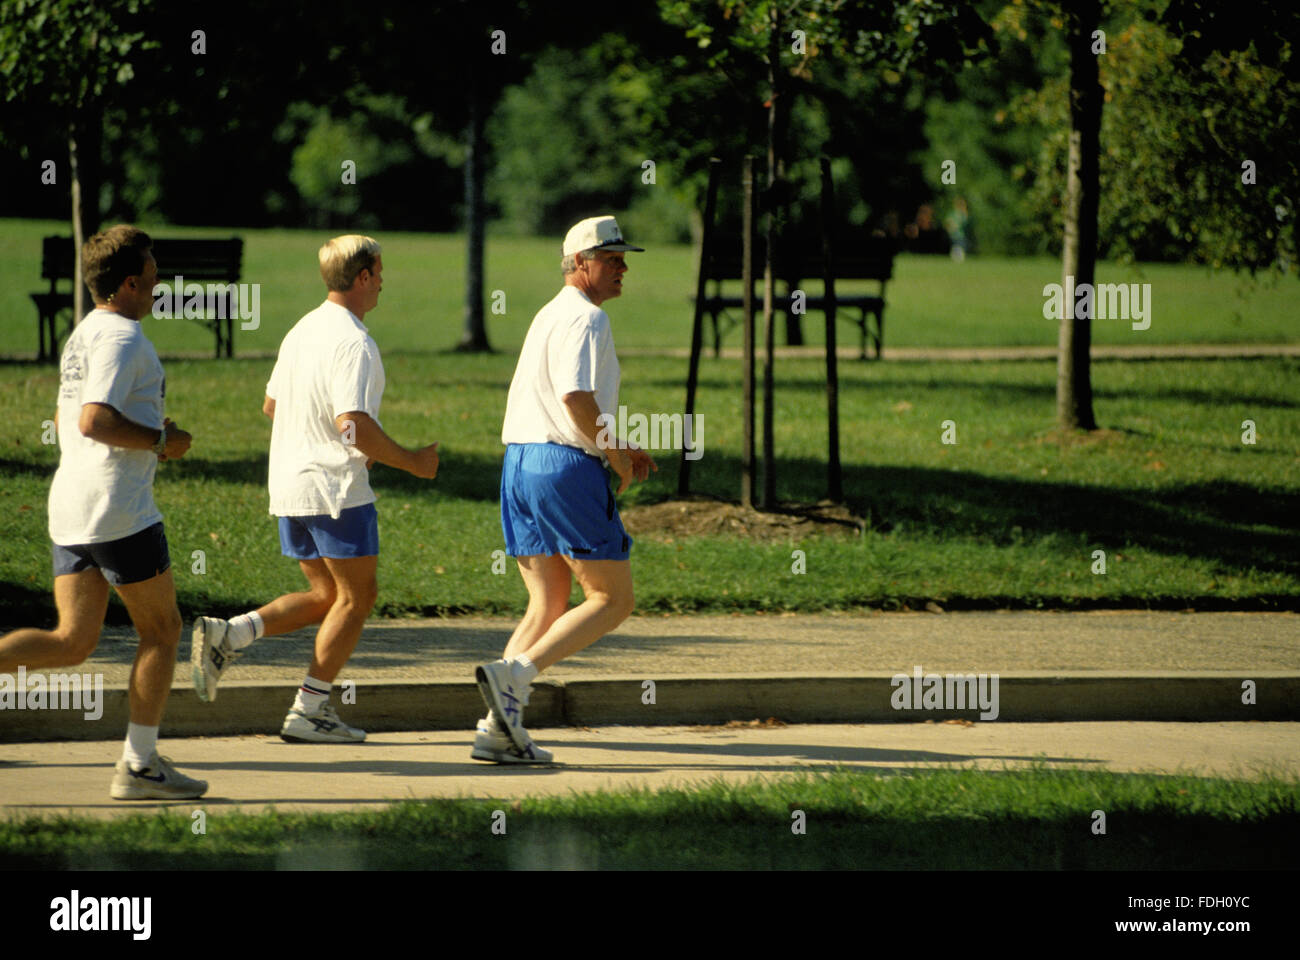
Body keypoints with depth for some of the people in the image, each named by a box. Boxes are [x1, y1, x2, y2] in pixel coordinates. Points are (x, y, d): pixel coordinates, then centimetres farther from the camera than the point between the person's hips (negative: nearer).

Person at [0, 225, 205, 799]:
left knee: (72, 642, 7)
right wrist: (159, 441, -12)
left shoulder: (82, 335, 18)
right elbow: (94, 421, -24)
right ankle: (139, 766, 5)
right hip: (117, 507, -9)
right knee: (161, 630, 4)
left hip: (69, 508, 9)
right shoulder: (122, 337, -13)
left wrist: (149, 430, 20)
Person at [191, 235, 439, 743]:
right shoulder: (353, 343, -16)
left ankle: (228, 634, -1)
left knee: (326, 595, 16)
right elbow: (354, 423, -26)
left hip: (290, 486, 9)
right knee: (356, 596, 3)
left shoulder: (301, 331, 13)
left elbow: (271, 405, 22)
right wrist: (411, 461, -14)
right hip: (336, 489, -9)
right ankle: (309, 710, 0)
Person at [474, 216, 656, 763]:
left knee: (547, 607, 10)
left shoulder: (549, 316, 22)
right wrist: (617, 456, -11)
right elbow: (576, 396, -23)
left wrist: (617, 449, 23)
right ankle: (514, 674, -16)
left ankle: (499, 730, -1)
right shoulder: (585, 317, -10)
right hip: (568, 467, -9)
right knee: (613, 600, -2)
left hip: (519, 465, 9)